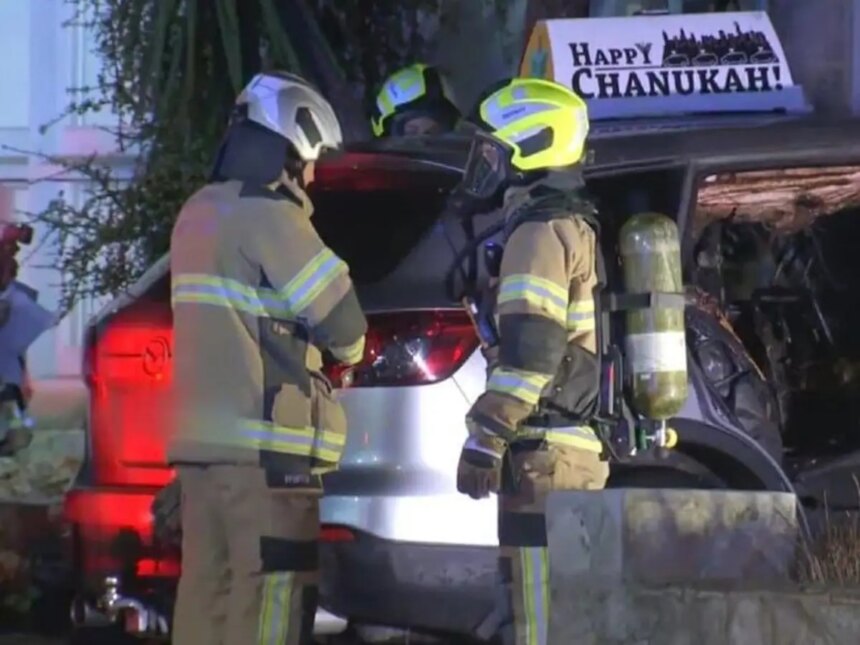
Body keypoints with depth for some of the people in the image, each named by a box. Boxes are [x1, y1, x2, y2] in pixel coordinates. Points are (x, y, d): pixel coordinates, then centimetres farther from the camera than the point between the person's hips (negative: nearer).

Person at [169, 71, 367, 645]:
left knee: (207, 591, 7)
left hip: (201, 435, 9)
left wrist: (307, 343, 10)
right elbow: (342, 321, -6)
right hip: (264, 444, -9)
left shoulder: (199, 214, 18)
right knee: (268, 598, -8)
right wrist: (349, 348, 15)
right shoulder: (268, 217, -11)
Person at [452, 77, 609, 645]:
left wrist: (485, 438, -19)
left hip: (544, 455, -10)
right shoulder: (575, 227, 22)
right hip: (576, 449, 10)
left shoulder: (542, 230, -10)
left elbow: (530, 348, -20)